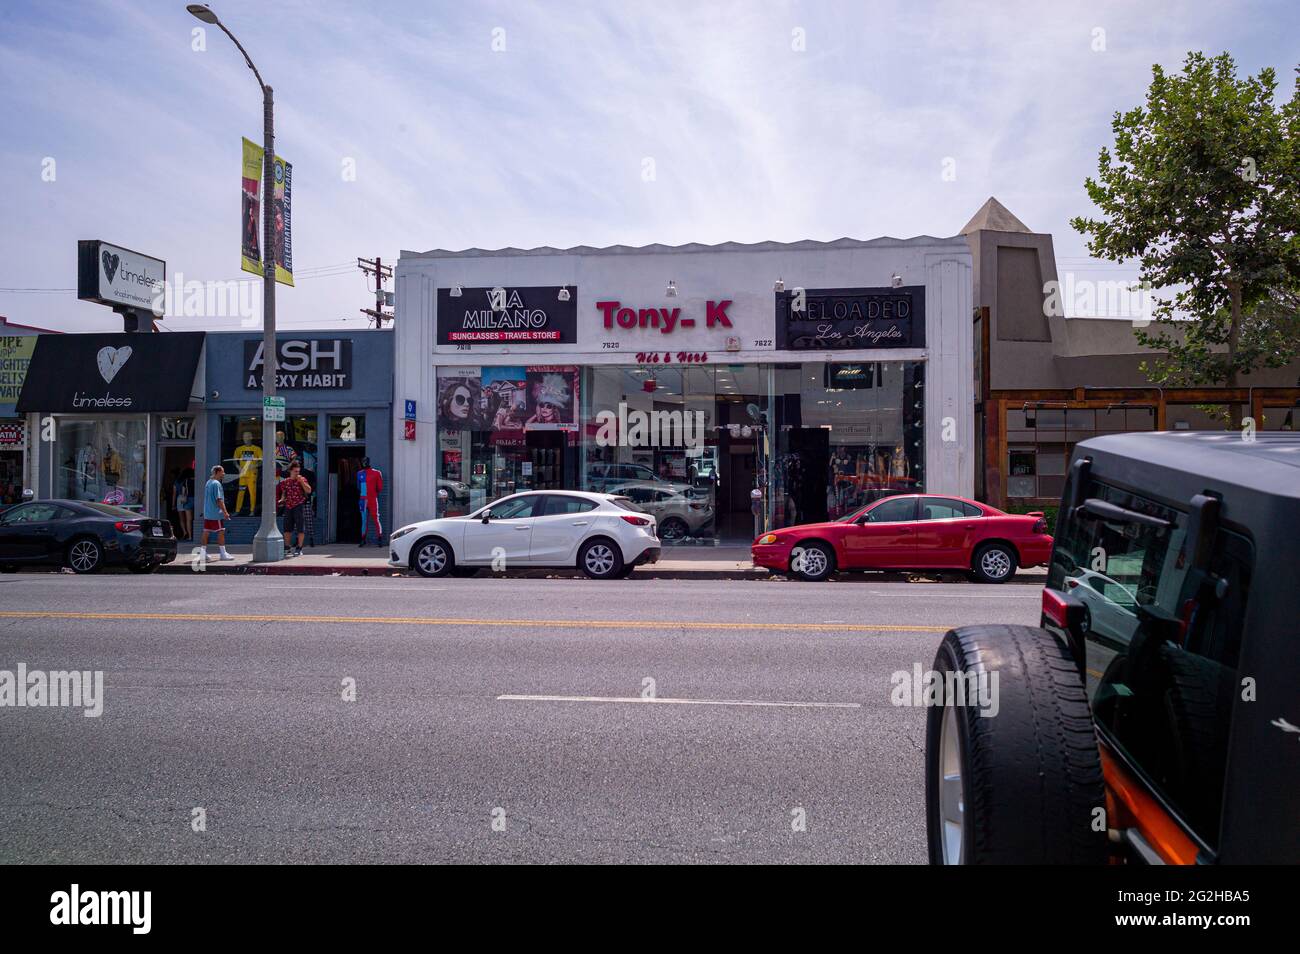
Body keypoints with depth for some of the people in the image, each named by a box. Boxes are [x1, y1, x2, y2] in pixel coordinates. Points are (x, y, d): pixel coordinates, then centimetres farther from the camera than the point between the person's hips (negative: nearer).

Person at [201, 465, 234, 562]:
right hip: (216, 513, -9)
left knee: (206, 532, 8)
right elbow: (219, 500, -18)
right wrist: (225, 512, -16)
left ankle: (204, 553, 11)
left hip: (207, 513, 9)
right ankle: (223, 554, 0)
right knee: (221, 532, -3)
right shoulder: (217, 484, -14)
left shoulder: (208, 483, 14)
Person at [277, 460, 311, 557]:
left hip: (299, 506, -4)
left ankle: (299, 548, 2)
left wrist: (301, 481, -18)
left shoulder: (302, 480, -1)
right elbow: (283, 493, 18)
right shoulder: (285, 482, 10)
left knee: (300, 528, -4)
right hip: (288, 506, 4)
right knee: (287, 528, 9)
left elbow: (309, 491, -12)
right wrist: (281, 500, -2)